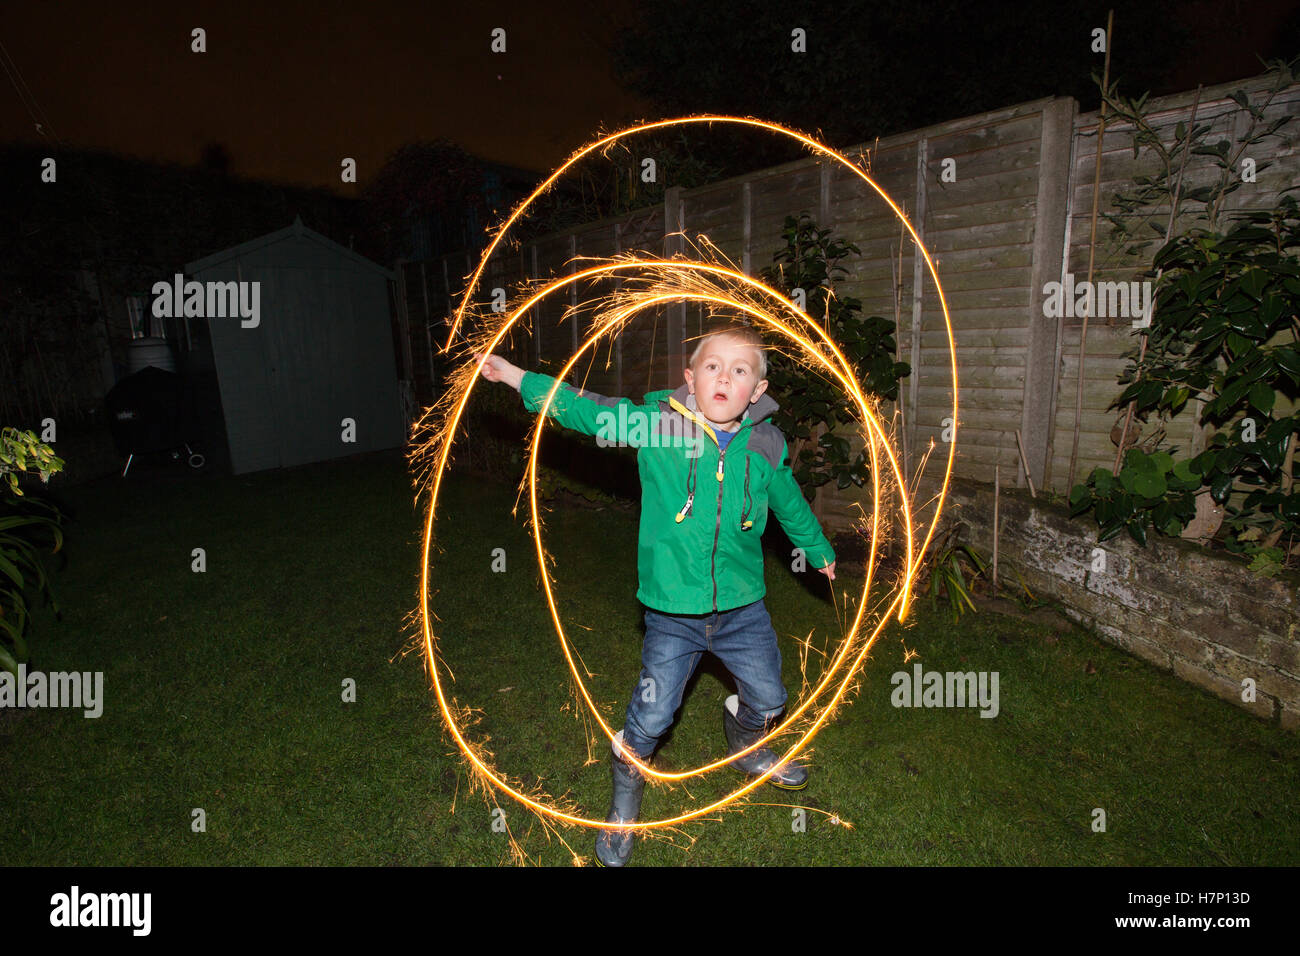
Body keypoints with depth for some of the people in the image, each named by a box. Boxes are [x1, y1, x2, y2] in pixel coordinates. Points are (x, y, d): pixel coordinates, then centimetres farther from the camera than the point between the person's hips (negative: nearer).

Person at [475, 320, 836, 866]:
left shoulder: (762, 448, -4)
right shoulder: (657, 425, -11)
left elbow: (790, 504, 13)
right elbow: (586, 411, -8)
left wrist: (820, 552, 28)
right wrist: (514, 375, -12)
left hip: (743, 608, 3)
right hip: (672, 613, -2)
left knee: (767, 701, 16)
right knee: (651, 714, 3)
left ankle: (745, 749, 53)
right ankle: (626, 791, 36)